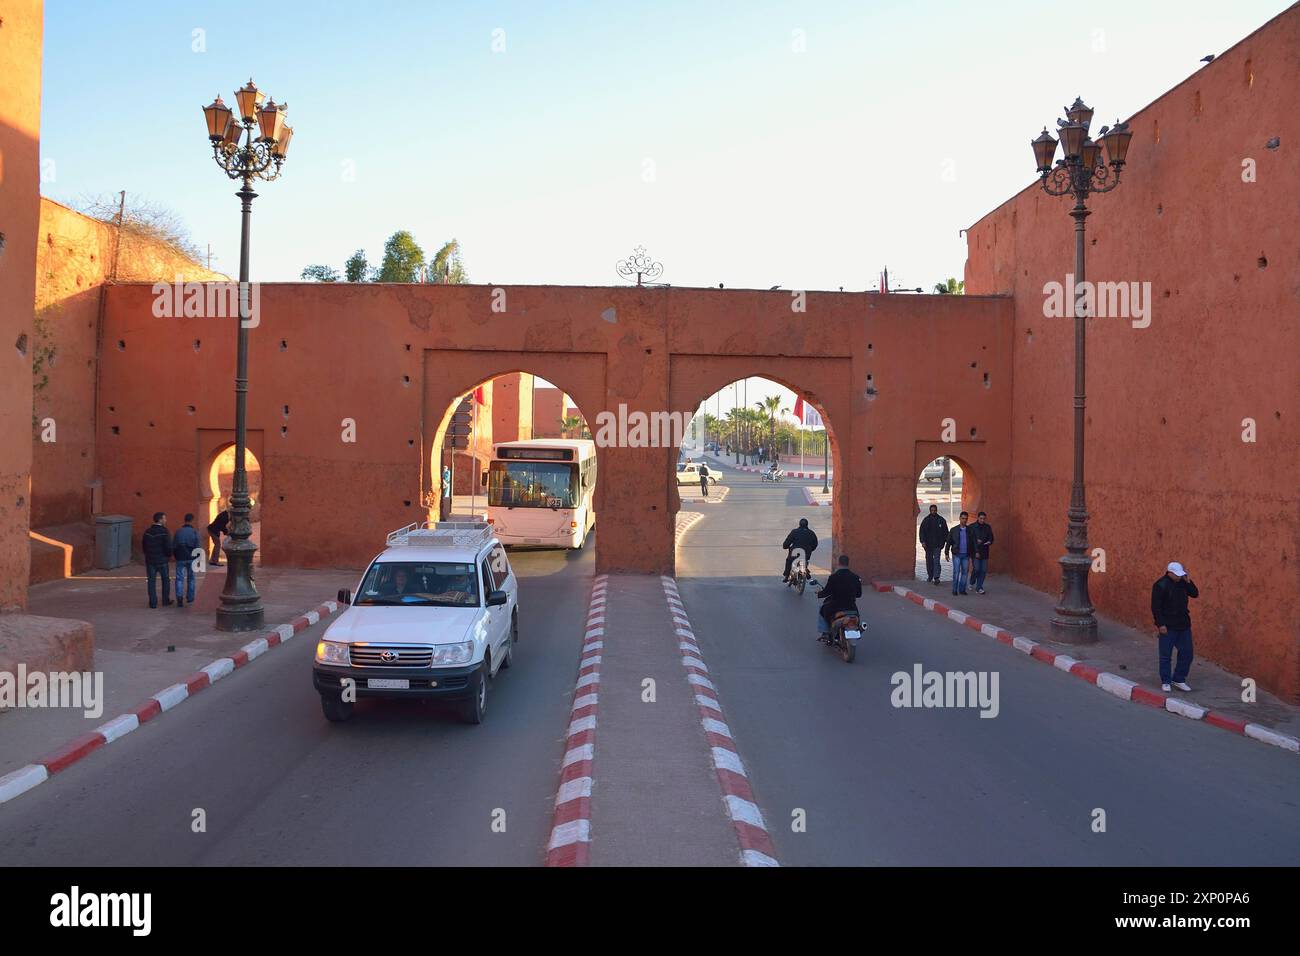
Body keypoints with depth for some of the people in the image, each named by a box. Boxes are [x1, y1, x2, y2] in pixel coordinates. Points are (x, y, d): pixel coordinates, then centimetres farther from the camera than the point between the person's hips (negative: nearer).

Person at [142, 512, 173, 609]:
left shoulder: (147, 531, 2)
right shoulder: (164, 532, -15)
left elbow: (143, 545, 8)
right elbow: (168, 546, -18)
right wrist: (169, 555, 2)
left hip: (150, 560, 4)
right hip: (162, 560, -4)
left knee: (151, 581, 7)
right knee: (166, 580, 13)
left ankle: (153, 602, 5)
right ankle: (166, 600, 18)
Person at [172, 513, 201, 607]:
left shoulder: (178, 531, -1)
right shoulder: (194, 532, -7)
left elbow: (173, 545, 3)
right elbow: (197, 547, -7)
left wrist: (175, 555, 16)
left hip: (180, 558, 0)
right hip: (191, 558, 0)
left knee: (179, 579, 1)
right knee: (191, 578, 15)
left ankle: (179, 597, -16)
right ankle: (190, 598, 22)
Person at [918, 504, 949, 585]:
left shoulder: (941, 520, 2)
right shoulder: (926, 520, 4)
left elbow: (945, 532, 7)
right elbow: (921, 532, 3)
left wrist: (947, 541, 0)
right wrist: (923, 541, -9)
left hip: (938, 545, -2)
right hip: (928, 544, 2)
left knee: (936, 561, -11)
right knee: (929, 560, 11)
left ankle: (936, 577, -15)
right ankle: (930, 576, 24)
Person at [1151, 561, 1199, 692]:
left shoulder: (1182, 582, 5)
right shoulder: (1160, 585, -14)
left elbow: (1195, 594, 5)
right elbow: (1155, 607, -15)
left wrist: (1188, 581, -8)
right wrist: (1160, 624, -18)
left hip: (1184, 625, 6)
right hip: (1167, 627, -6)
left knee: (1187, 654, 10)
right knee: (1166, 655, 2)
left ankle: (1179, 679, 24)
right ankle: (1165, 682, 14)